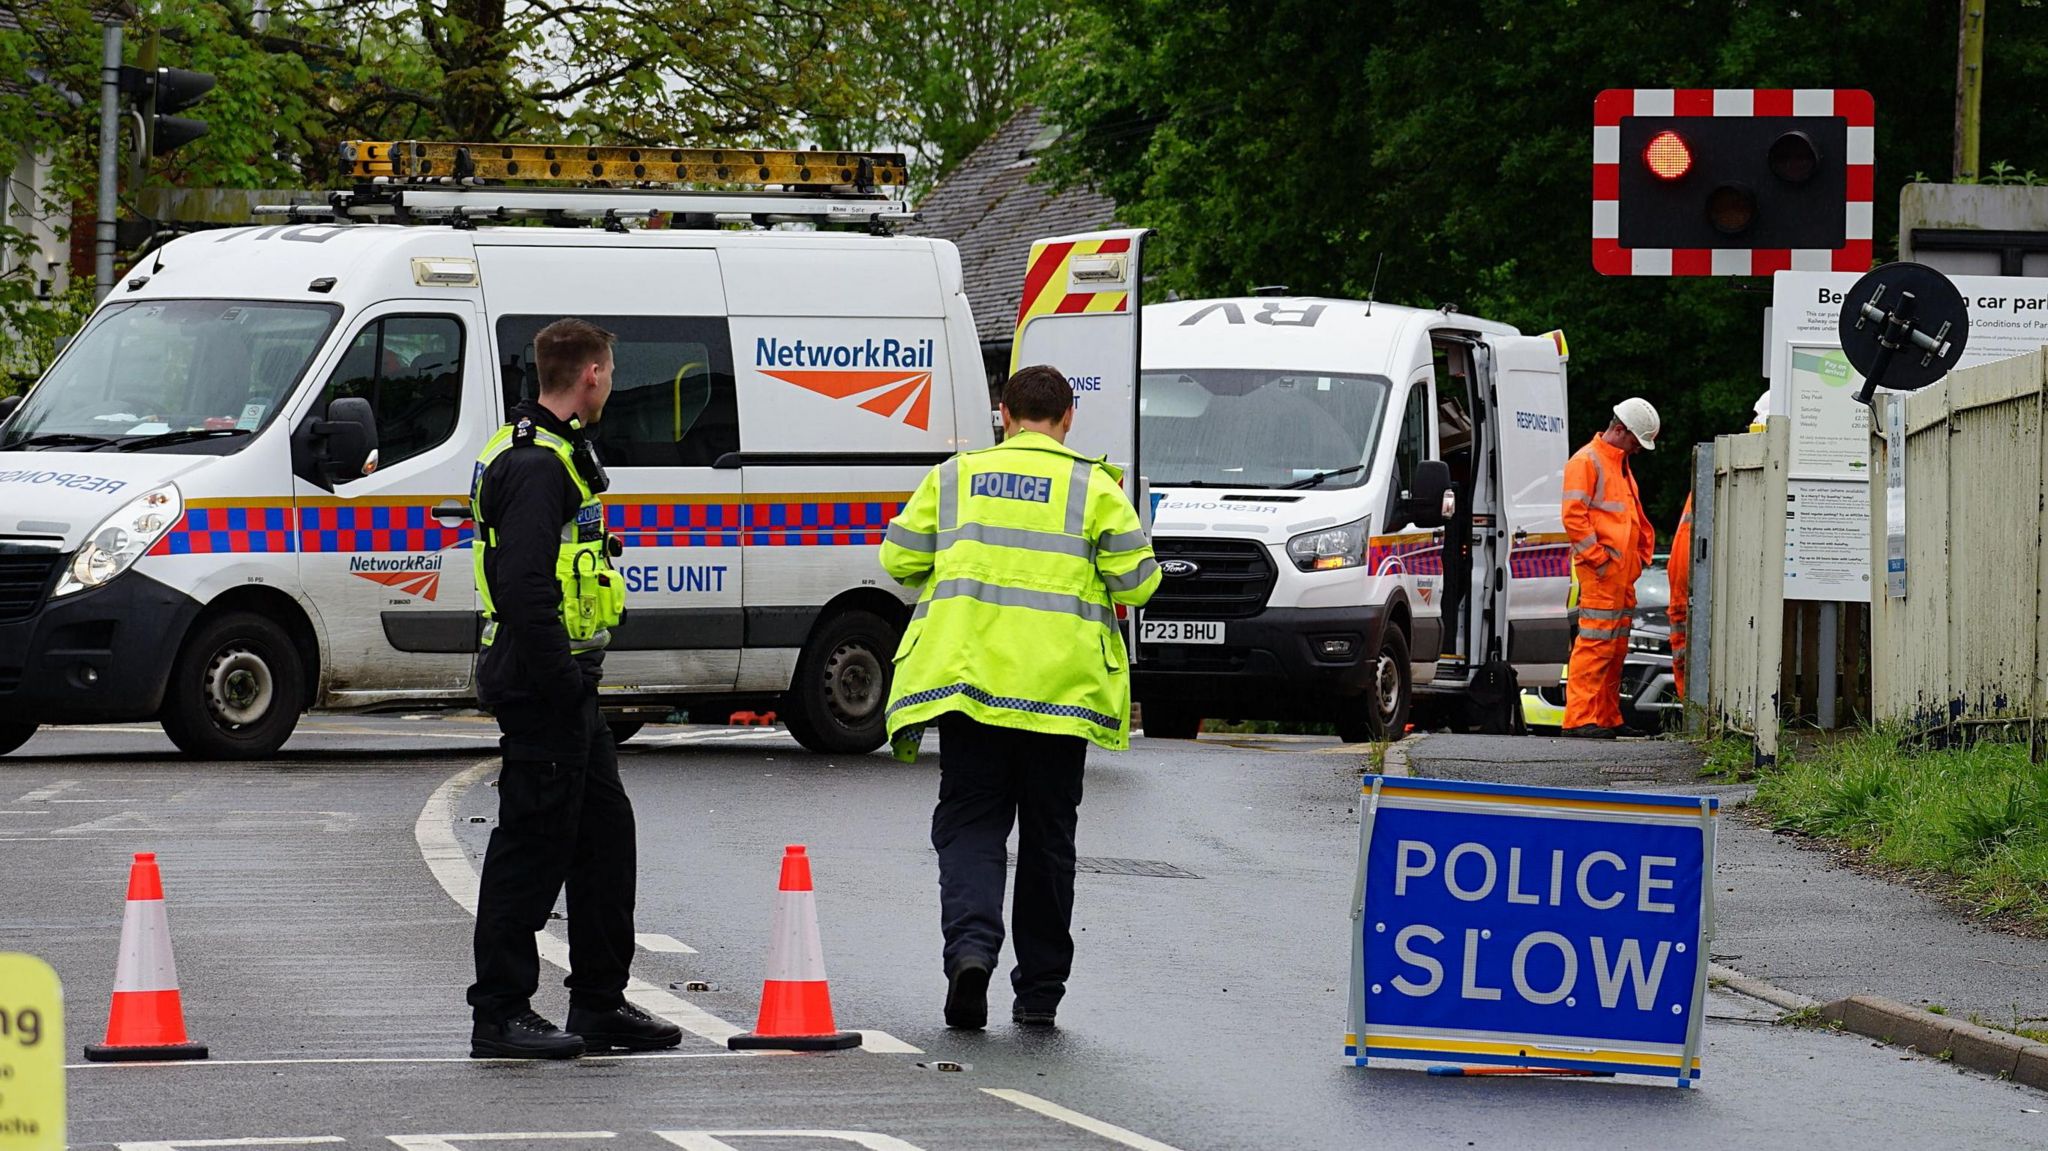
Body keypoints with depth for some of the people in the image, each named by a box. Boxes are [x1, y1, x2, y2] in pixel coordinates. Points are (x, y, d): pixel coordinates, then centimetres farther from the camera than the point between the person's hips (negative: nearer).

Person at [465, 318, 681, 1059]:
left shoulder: (548, 455, 17)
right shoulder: (537, 466, -17)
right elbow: (524, 586, -26)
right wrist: (560, 684, -23)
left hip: (563, 691, 11)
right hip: (546, 690, -11)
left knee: (605, 832, 15)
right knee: (533, 845, -6)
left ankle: (599, 1003, 21)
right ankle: (500, 1014, -2)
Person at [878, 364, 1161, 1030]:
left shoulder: (954, 478, 6)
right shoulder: (1093, 487, 1)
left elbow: (899, 559, 8)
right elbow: (1137, 580, -3)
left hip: (966, 672, 1)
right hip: (1059, 684, 0)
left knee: (969, 823, 4)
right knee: (1048, 837, 9)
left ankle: (971, 942, -22)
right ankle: (1039, 990, 13)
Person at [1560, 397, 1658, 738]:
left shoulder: (1621, 465, 23)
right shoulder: (1587, 461, -7)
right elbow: (1573, 516, -16)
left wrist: (1642, 554, 20)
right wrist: (1598, 558, -18)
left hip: (1623, 574, 10)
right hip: (1599, 572, -10)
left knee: (1617, 647, 11)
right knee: (1595, 643, -12)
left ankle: (1608, 719, 15)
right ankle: (1581, 718, -14)